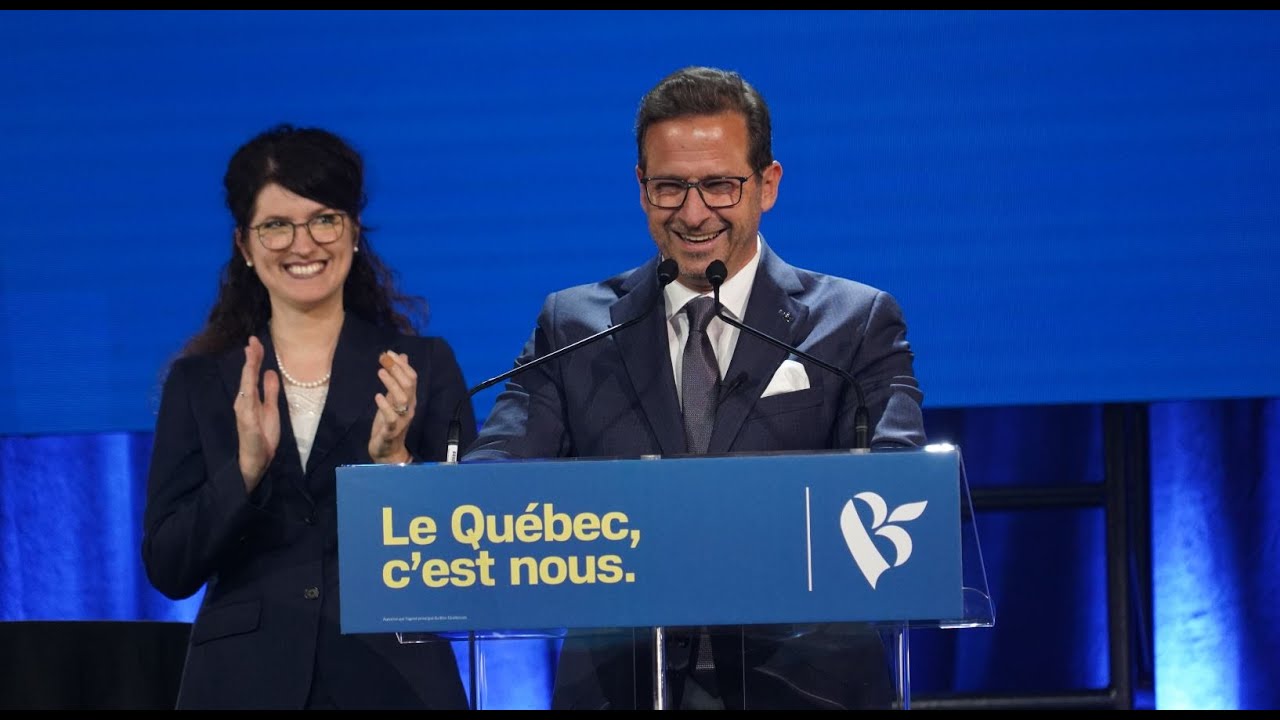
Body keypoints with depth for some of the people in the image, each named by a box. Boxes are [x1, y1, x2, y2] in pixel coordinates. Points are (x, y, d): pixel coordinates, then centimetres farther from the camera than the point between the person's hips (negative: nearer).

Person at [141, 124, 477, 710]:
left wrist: (393, 461, -17)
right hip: (247, 681, 1)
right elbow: (169, 571, -2)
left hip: (392, 677, -1)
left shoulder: (422, 366, 3)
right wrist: (246, 468, -16)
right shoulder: (201, 380, 5)